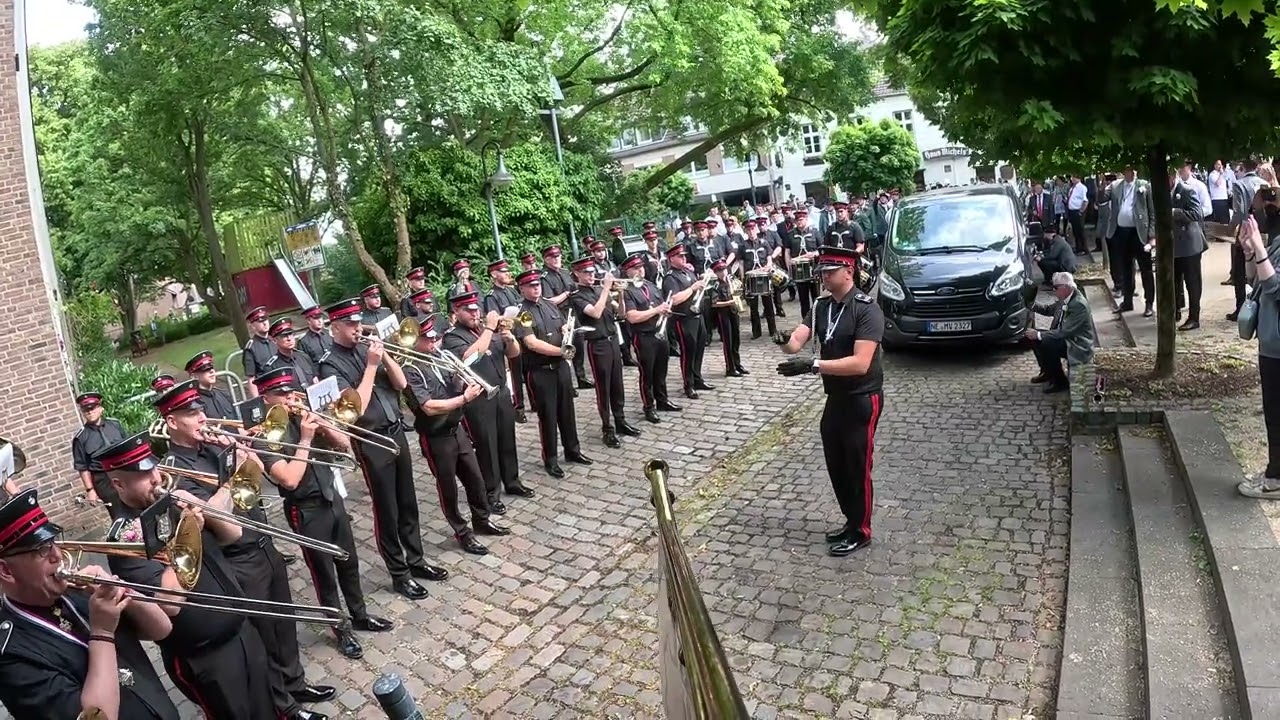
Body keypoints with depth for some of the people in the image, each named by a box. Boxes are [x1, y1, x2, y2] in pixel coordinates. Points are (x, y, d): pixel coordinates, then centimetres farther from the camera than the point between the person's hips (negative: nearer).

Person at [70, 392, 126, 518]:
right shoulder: (81, 437, -7)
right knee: (120, 517, 1)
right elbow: (82, 467, -4)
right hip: (104, 482, -3)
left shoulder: (115, 424, 2)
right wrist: (90, 490, -7)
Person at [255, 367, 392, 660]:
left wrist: (323, 426, -13)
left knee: (349, 562, 18)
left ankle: (359, 614, 37)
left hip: (332, 498, 6)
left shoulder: (303, 418, 1)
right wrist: (306, 439, -22)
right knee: (324, 572, 9)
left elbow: (345, 445, 3)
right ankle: (342, 629, 25)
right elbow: (290, 479, -25)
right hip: (306, 510, -6)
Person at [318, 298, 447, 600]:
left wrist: (384, 356, -10)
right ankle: (399, 573, 19)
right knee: (386, 511, 5)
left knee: (408, 503, 16)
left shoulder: (367, 348, 6)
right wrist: (371, 366, -21)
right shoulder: (331, 364, -12)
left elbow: (400, 384, 4)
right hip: (372, 443, -6)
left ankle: (415, 560, 31)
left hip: (397, 432, 6)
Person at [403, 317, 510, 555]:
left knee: (475, 478, 18)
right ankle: (463, 533, 25)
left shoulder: (440, 356, 2)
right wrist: (464, 398, -25)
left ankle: (482, 520, 38)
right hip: (436, 439, -7)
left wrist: (471, 386, -14)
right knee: (448, 488, 10)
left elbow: (458, 385, 9)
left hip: (457, 429, 7)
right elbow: (429, 408, -25)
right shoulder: (411, 371, -19)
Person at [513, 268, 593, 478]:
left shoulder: (550, 305, 8)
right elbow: (532, 344, -21)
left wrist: (568, 340, -10)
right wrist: (561, 350, -21)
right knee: (547, 415, 4)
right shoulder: (521, 313, -12)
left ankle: (572, 450, 31)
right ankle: (550, 460, 17)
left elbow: (565, 327, 13)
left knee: (567, 410, 15)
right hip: (539, 372, -6)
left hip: (561, 366, 6)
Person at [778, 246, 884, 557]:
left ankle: (860, 532, 22)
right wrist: (786, 342, -33)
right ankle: (851, 521, 35)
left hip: (862, 399, -7)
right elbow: (796, 341, -8)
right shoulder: (821, 306, 3)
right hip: (835, 397, 7)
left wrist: (812, 365, -36)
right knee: (836, 467, 16)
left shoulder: (867, 309, -19)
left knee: (857, 468, 5)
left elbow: (860, 363, -28)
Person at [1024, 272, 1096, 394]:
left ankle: (1060, 381, -11)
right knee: (1033, 336, 4)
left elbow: (1065, 332, -29)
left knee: (1046, 344, -30)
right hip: (1065, 338, 10)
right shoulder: (1066, 299, 0)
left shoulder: (1079, 305, -26)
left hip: (1078, 347, -10)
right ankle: (1047, 372, 18)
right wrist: (1033, 305, -2)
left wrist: (1039, 335, -28)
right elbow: (1049, 310, 17)